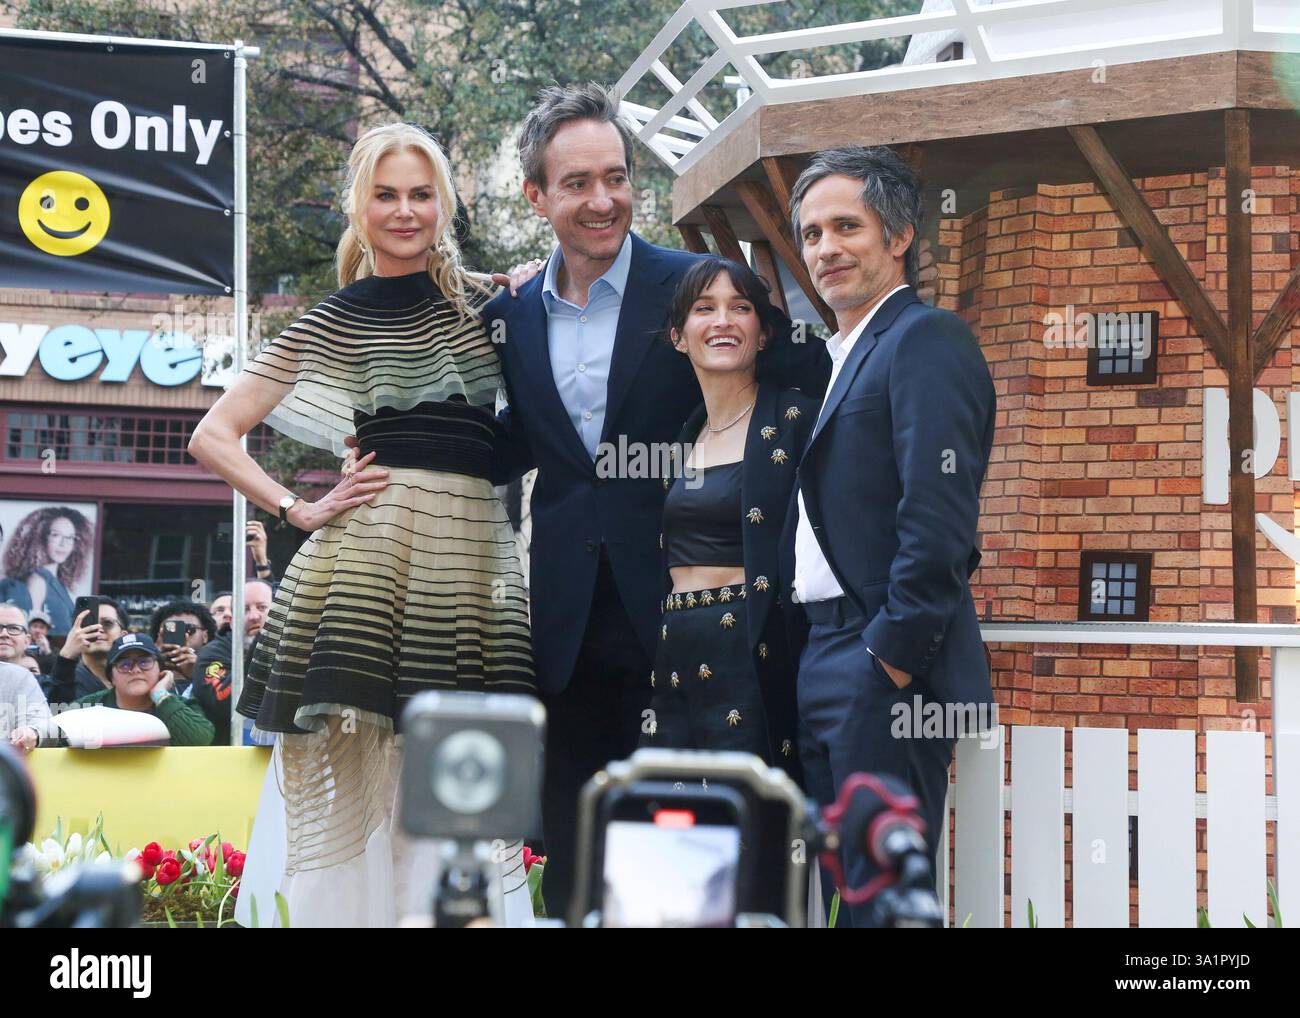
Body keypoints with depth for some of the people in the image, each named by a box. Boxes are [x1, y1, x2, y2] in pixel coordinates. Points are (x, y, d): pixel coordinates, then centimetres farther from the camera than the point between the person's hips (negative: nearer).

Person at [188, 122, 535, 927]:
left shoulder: (488, 301, 14)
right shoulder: (334, 323, 8)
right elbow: (213, 437, 8)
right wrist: (299, 510, -1)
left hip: (476, 549, 2)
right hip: (371, 544, -2)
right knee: (353, 765, -6)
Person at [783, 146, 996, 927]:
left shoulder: (927, 339, -10)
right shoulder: (842, 354, 20)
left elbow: (938, 514, -20)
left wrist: (894, 652, -18)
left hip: (886, 666, -10)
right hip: (825, 662, 10)